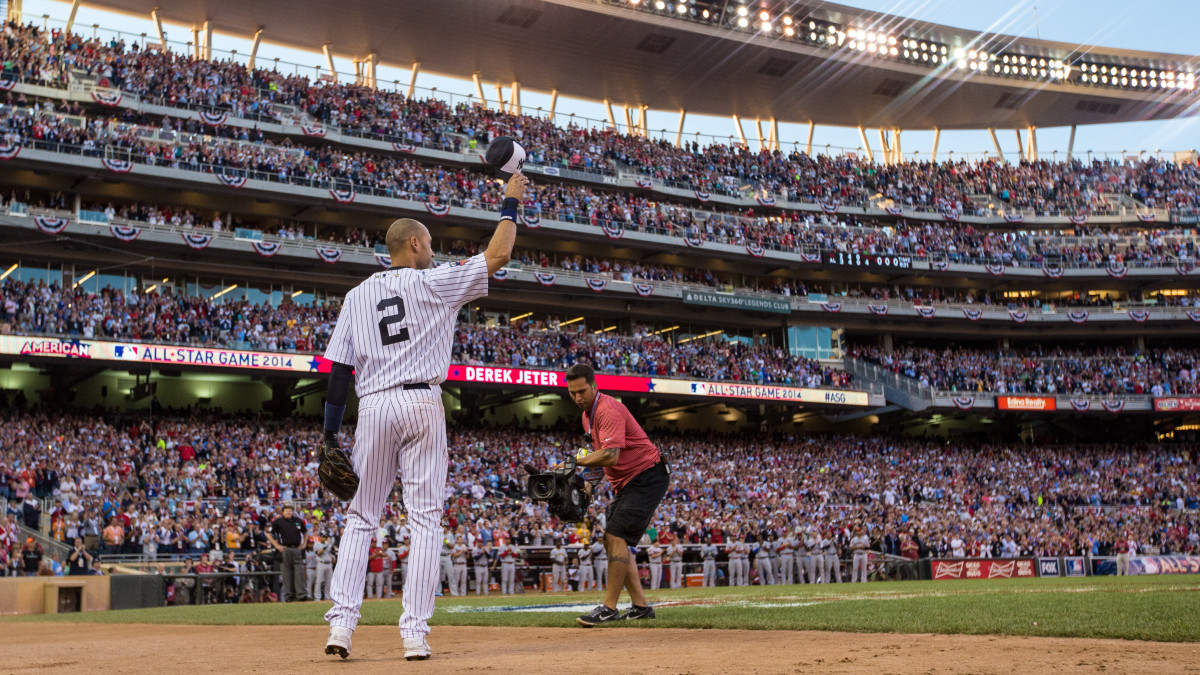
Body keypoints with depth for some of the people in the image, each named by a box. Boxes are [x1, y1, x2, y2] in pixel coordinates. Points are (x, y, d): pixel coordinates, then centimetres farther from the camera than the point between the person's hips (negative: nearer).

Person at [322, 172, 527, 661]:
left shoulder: (358, 295, 12)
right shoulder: (432, 282, 1)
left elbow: (339, 368, 8)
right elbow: (497, 257, 2)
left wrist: (331, 432, 10)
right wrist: (510, 204, 15)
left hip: (373, 407, 3)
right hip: (422, 405, -3)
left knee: (361, 517, 11)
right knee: (424, 519, 0)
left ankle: (341, 621, 2)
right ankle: (415, 632, -3)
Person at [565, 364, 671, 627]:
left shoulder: (609, 410, -20)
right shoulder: (588, 415, 12)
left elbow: (610, 456, -30)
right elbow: (599, 452, 20)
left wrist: (577, 461, -21)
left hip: (647, 477, -11)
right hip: (624, 483, 11)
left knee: (616, 537, -18)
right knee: (613, 541, 8)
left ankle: (609, 609, -15)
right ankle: (641, 606, 11)